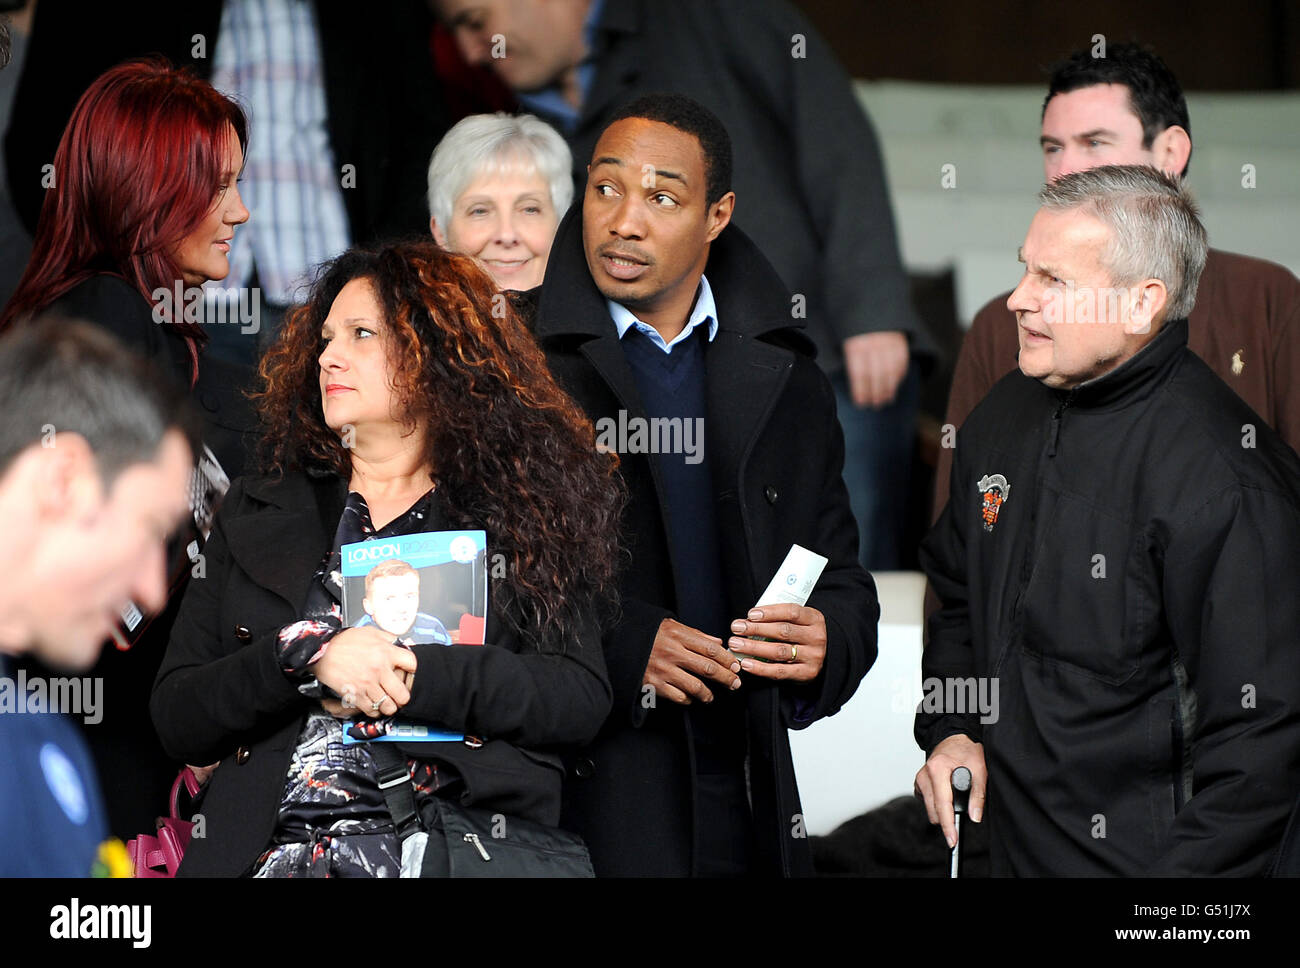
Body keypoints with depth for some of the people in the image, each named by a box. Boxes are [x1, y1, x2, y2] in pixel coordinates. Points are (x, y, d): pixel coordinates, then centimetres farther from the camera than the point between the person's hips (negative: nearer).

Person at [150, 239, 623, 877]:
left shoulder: (520, 512, 14)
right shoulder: (255, 513, 20)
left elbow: (581, 698, 2)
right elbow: (175, 717, 11)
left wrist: (407, 674, -9)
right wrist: (307, 658, -6)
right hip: (274, 844, 3)